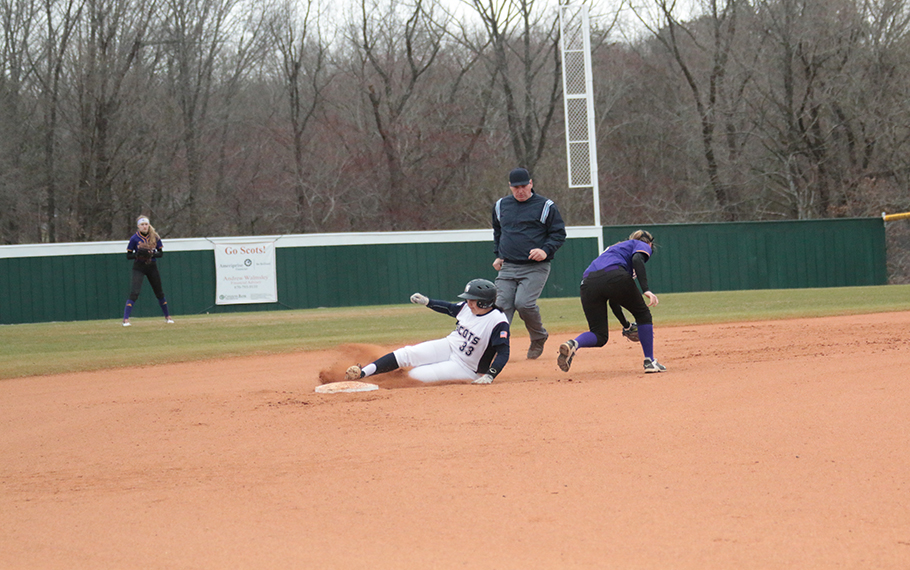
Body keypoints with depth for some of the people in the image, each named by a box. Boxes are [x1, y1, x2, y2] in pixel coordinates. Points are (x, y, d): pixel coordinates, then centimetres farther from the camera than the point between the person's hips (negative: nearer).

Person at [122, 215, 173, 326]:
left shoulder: (155, 237, 0)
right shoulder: (134, 238, -7)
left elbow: (161, 253, 2)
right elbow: (128, 255, -5)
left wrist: (152, 254, -18)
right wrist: (138, 255, -24)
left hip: (152, 267, 3)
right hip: (139, 268, -3)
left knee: (159, 292, 12)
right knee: (134, 293, -16)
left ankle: (167, 317, 27)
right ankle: (126, 319, -18)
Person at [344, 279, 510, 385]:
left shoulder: (498, 322, -25)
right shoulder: (467, 307, -3)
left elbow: (503, 353, -26)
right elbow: (450, 308, 18)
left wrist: (489, 376, -37)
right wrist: (427, 302, 10)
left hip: (464, 367, -6)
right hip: (447, 347, 6)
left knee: (415, 376, -23)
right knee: (405, 354, -12)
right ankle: (361, 373, -13)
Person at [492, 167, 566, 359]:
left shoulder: (546, 206, 0)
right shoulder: (501, 205, 13)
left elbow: (559, 234, 2)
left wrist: (546, 251, -15)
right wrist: (497, 255, 16)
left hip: (535, 268, -5)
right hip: (508, 267, 5)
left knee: (523, 303, -20)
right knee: (502, 306, -8)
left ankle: (539, 338, 6)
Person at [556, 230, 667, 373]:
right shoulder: (643, 246, 25)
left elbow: (613, 300, 42)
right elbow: (637, 259, -4)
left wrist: (626, 325, 46)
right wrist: (646, 290, -13)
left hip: (588, 282, 6)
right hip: (615, 278, -5)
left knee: (599, 335, 8)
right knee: (643, 314, 19)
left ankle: (573, 344, -23)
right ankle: (649, 361, 16)